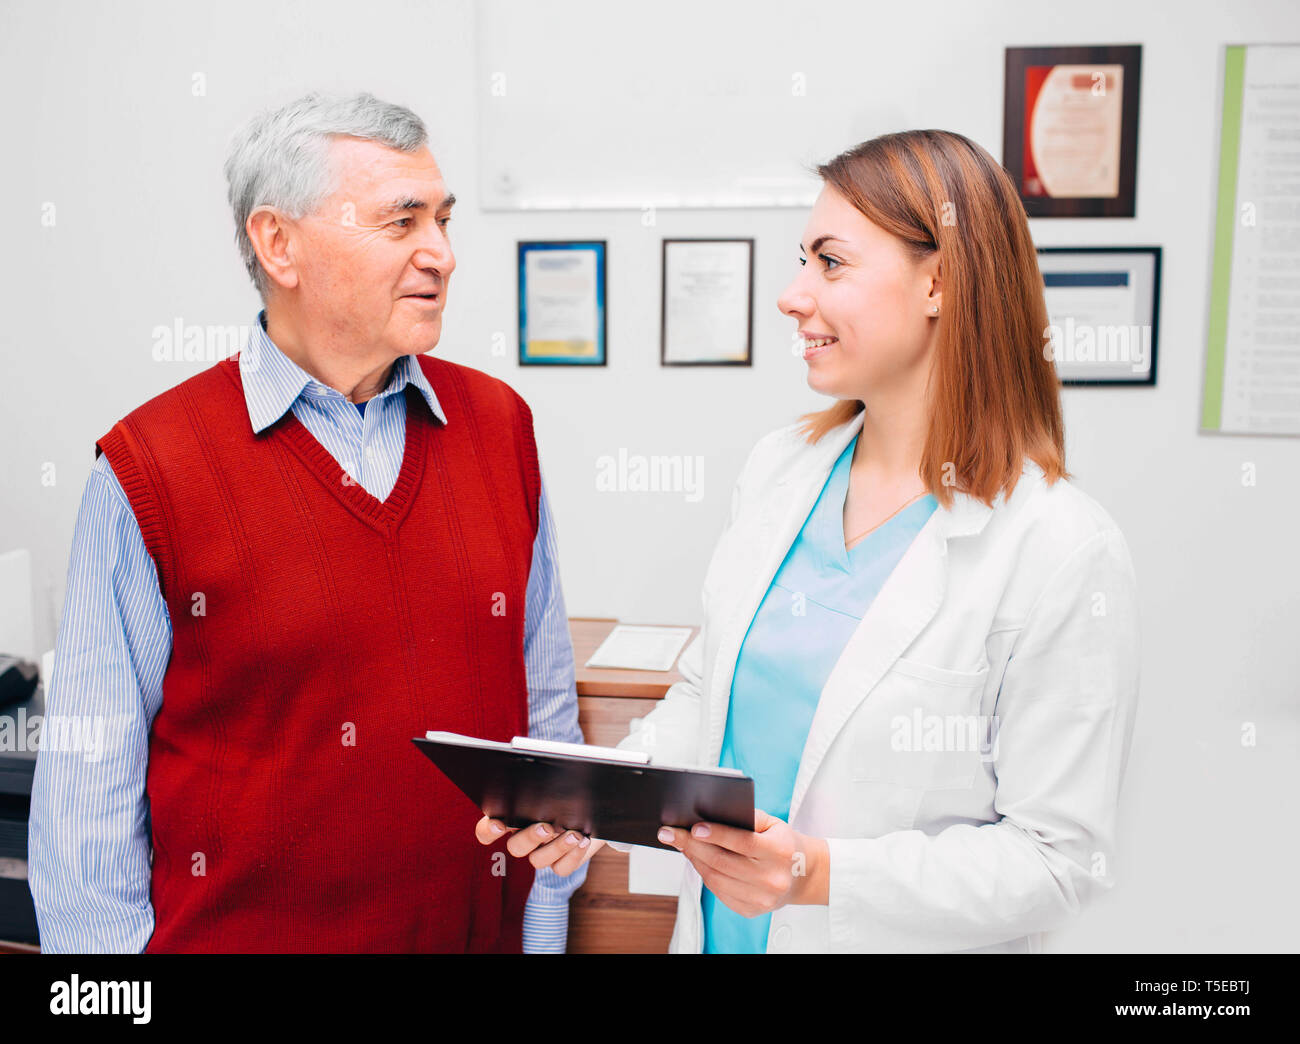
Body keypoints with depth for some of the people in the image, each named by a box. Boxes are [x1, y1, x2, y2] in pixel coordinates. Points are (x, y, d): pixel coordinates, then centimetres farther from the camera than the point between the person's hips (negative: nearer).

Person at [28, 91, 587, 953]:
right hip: (241, 930, -2)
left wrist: (545, 927, 3)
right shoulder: (146, 470, -12)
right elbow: (91, 786, -7)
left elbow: (547, 705, 2)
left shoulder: (500, 424, -2)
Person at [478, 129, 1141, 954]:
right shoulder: (779, 468, -2)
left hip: (883, 934, -5)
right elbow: (707, 695, 6)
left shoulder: (1065, 554, -21)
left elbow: (1059, 857, -18)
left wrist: (823, 875, -27)